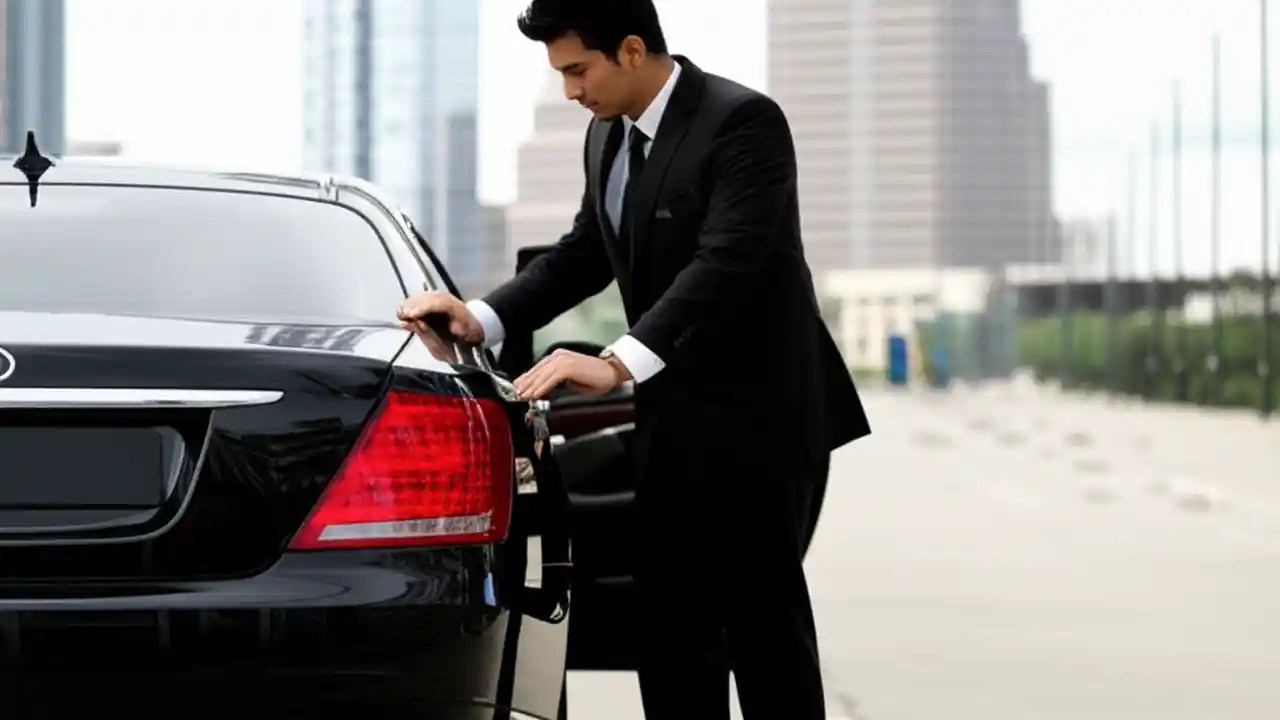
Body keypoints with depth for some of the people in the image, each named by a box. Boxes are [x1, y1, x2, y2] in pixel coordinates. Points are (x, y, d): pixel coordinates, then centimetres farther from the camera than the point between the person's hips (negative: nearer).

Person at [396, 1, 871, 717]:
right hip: (675, 424, 8)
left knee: (762, 618, -4)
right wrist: (482, 317, -3)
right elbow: (585, 253, 14)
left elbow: (726, 262, -29)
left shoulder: (742, 121, -18)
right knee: (674, 630, 7)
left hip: (759, 421, -8)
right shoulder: (609, 134, 8)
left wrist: (617, 364, -39)